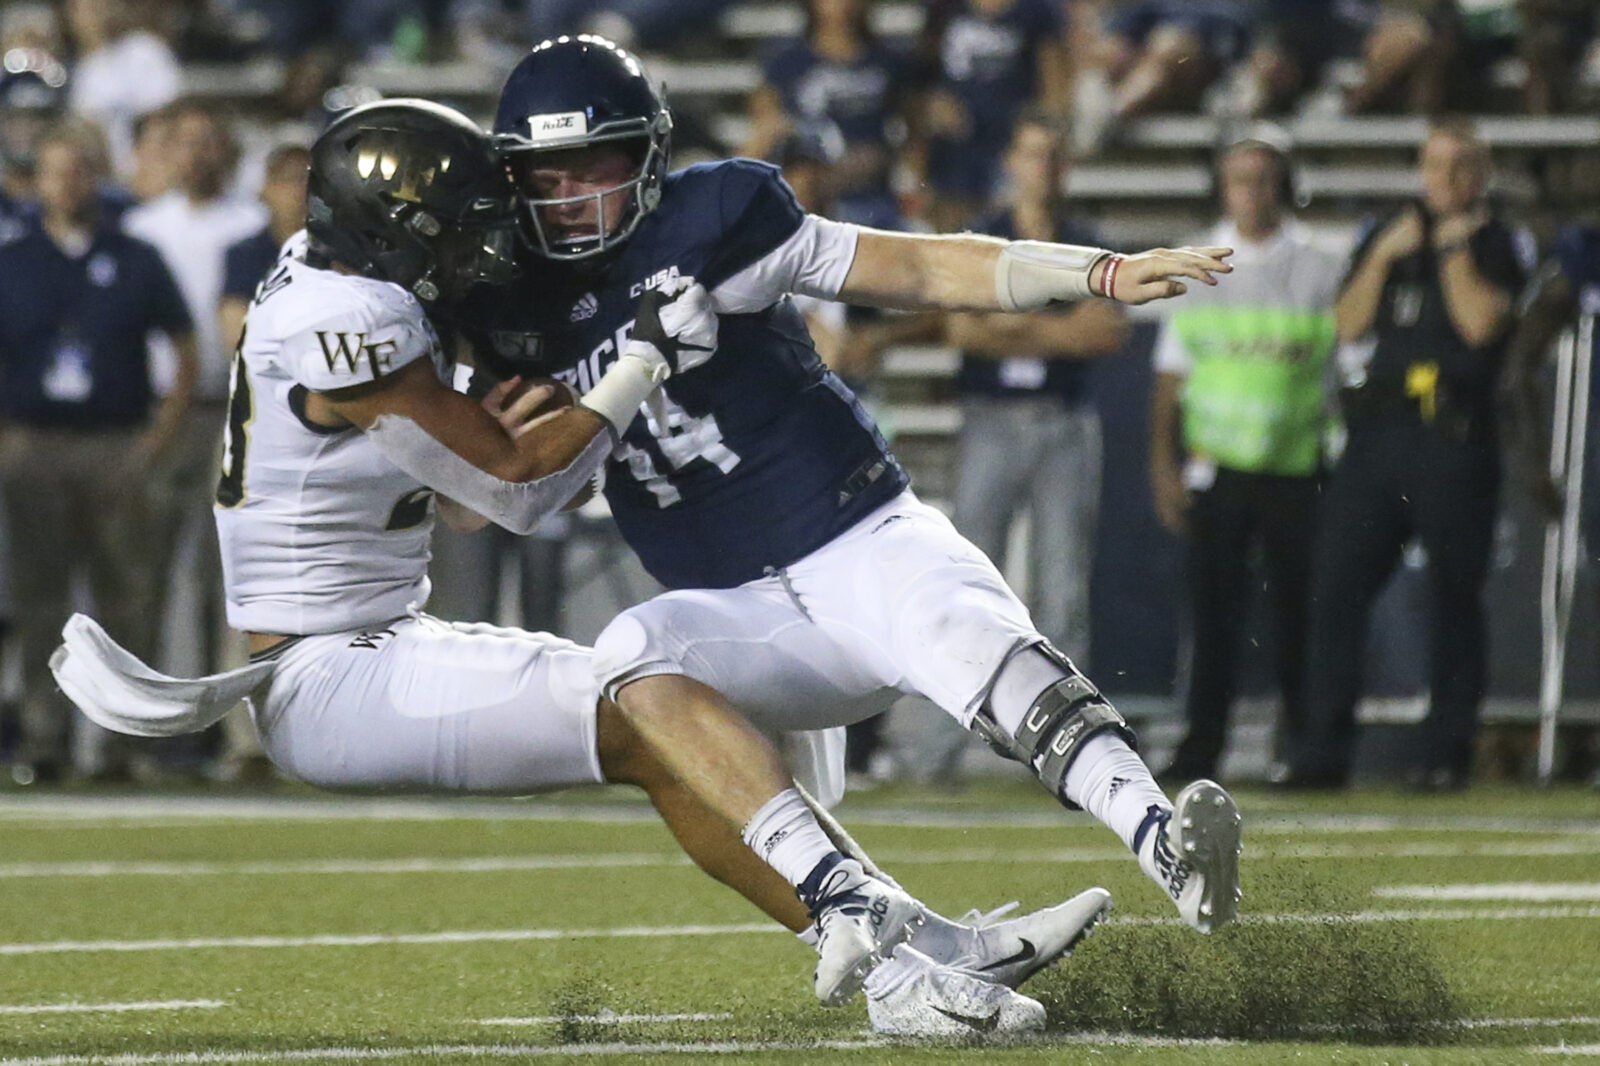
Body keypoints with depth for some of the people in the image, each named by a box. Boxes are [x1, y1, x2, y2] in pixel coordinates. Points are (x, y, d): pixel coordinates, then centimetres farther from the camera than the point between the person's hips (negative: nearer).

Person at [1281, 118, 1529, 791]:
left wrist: (1454, 252, -9)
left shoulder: (1494, 244, 4)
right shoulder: (1387, 237, 17)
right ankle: (1322, 751, -2)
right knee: (1336, 585, -3)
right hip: (1377, 428, 4)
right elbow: (1349, 325, 7)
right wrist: (1383, 257, -3)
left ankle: (1446, 752, 4)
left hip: (1454, 438, -4)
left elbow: (1481, 323, -12)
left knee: (1455, 595, -2)